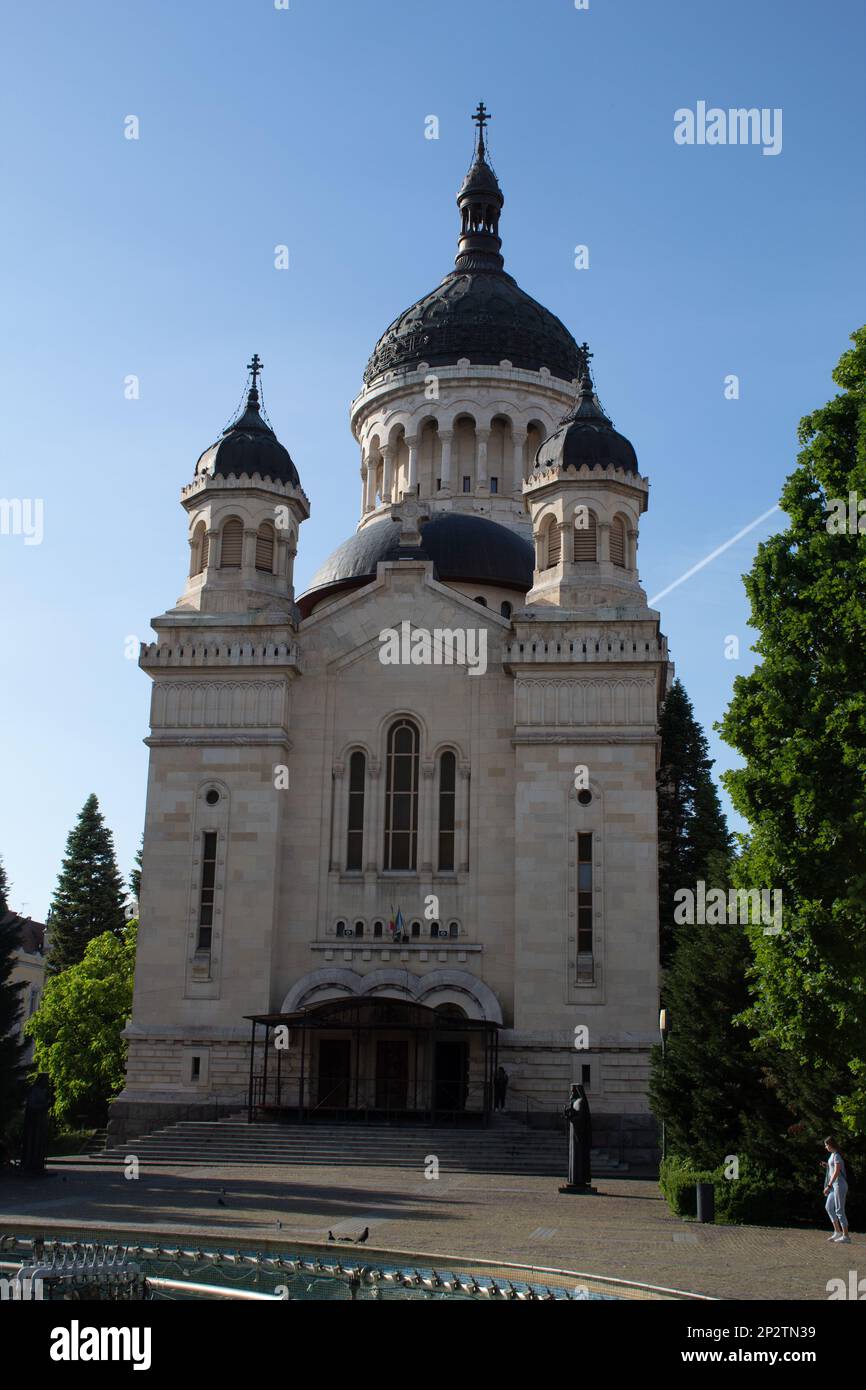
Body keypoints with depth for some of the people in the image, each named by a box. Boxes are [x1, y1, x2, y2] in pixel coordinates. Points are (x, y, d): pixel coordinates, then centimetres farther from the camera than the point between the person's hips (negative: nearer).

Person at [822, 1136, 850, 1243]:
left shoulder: (836, 1155, -16)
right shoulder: (832, 1155, 12)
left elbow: (836, 1172, -22)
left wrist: (829, 1186, -24)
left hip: (839, 1186, -10)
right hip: (835, 1186, 10)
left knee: (839, 1210, -7)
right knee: (829, 1207, 14)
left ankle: (846, 1236, -3)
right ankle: (837, 1232, 18)